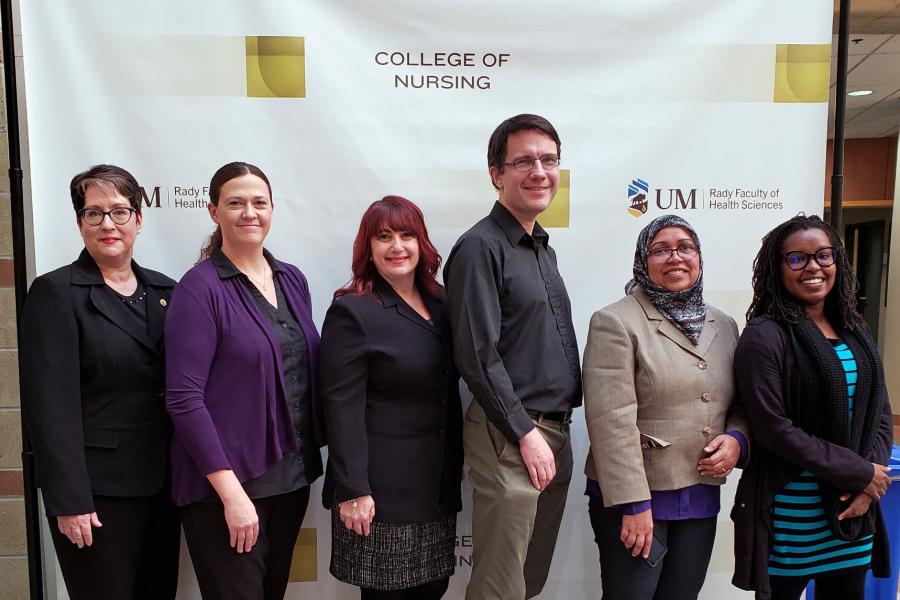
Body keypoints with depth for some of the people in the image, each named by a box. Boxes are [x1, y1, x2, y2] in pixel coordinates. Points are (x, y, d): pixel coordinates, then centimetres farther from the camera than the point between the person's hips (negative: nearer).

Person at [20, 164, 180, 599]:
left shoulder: (164, 290, 7)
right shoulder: (56, 293, -7)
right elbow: (51, 405, -12)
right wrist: (69, 501, -15)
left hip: (162, 482, 5)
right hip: (98, 491, -5)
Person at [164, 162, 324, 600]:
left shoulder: (292, 280, 7)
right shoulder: (200, 288, -11)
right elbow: (183, 398, -15)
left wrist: (315, 451, 6)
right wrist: (231, 491, -18)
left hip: (292, 472, 6)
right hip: (225, 481, -6)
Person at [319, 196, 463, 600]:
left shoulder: (440, 305, 8)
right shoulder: (352, 311, -11)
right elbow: (342, 409, -15)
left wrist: (457, 462, 13)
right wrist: (352, 490, -17)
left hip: (439, 482, 6)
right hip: (383, 485, -6)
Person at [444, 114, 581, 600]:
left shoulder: (543, 248, 14)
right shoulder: (480, 247, -12)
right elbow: (478, 357, -18)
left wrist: (554, 431, 13)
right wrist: (526, 434, -16)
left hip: (555, 433, 8)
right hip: (510, 437, -8)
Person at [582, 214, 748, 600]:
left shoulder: (724, 326, 10)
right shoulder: (616, 322, -11)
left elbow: (741, 404, 17)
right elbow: (612, 422, -16)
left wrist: (736, 439, -5)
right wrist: (634, 504, -18)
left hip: (702, 498, 6)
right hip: (636, 498, -6)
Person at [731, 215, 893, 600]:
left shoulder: (855, 331, 9)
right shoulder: (764, 336, -12)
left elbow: (880, 413, 9)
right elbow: (773, 428, -17)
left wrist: (867, 486, -5)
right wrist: (859, 473, -13)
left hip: (854, 512, 6)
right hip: (791, 516, -6)